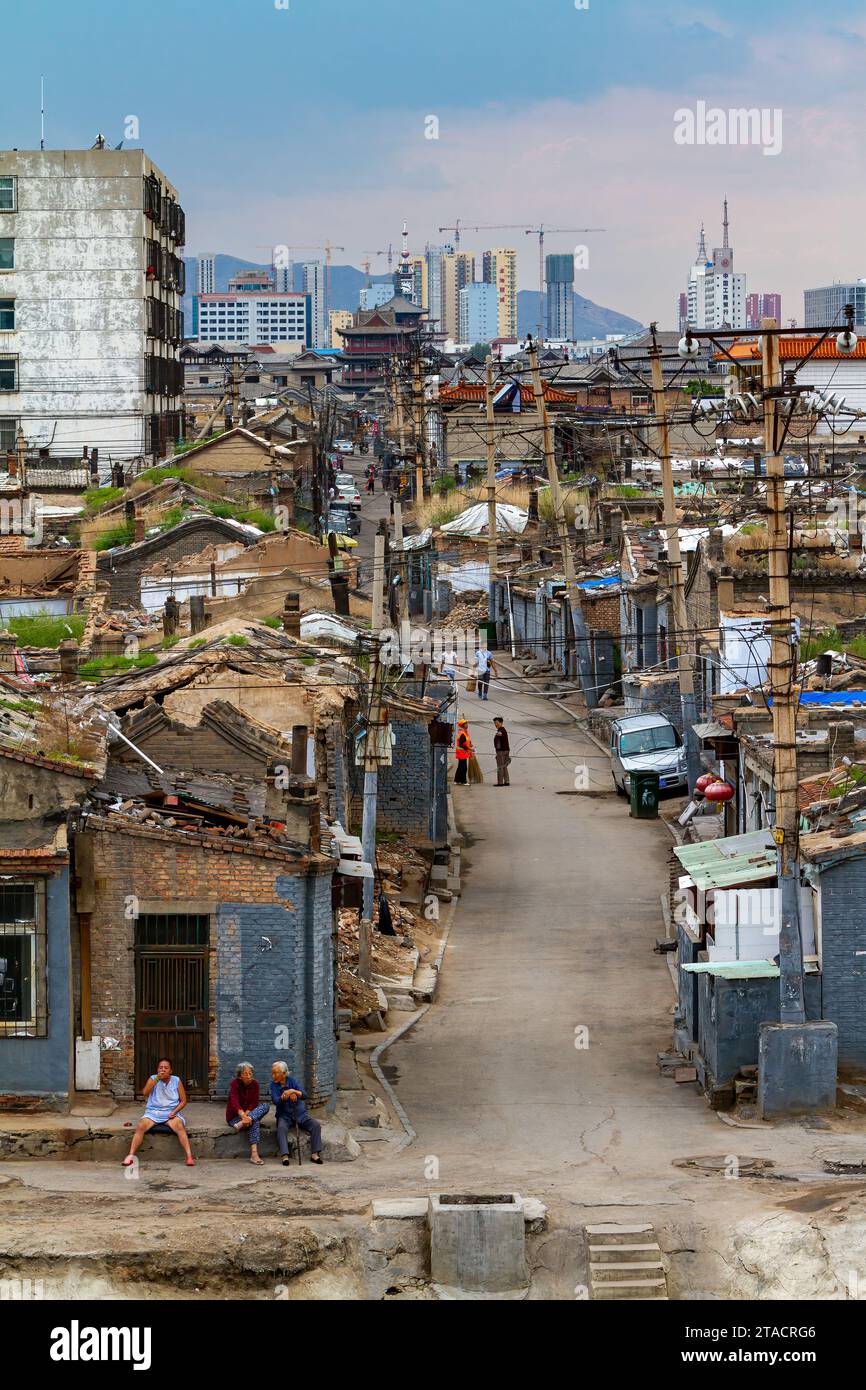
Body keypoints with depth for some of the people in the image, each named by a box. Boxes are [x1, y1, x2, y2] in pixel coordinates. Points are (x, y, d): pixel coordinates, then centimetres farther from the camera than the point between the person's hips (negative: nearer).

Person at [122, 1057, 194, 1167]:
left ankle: (189, 1157, -35)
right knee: (140, 1127, -27)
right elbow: (145, 1093, -15)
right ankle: (131, 1156, -27)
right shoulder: (153, 1079, 3)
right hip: (153, 1112, 1)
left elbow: (183, 1101, 7)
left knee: (180, 1127, -31)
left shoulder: (176, 1081, 4)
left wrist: (174, 1111, -11)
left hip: (171, 1113, -1)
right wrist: (157, 1079, -24)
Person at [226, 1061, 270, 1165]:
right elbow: (234, 1102, -30)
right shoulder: (235, 1084, -14)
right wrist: (243, 1115, -48)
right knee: (255, 1122, -32)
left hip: (248, 1113, 5)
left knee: (265, 1105, -25)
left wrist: (247, 1114, -28)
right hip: (234, 1117, -5)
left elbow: (254, 1103, -7)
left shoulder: (255, 1084, 1)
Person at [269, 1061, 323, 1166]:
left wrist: (293, 1091, -31)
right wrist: (287, 1095, -33)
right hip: (284, 1116, -2)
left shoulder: (292, 1081, -1)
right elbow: (276, 1101, -16)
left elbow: (303, 1095, -12)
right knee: (281, 1128, -34)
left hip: (300, 1114, 2)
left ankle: (314, 1154, -20)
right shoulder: (273, 1085, -1)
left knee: (316, 1125, -20)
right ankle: (285, 1156, -41)